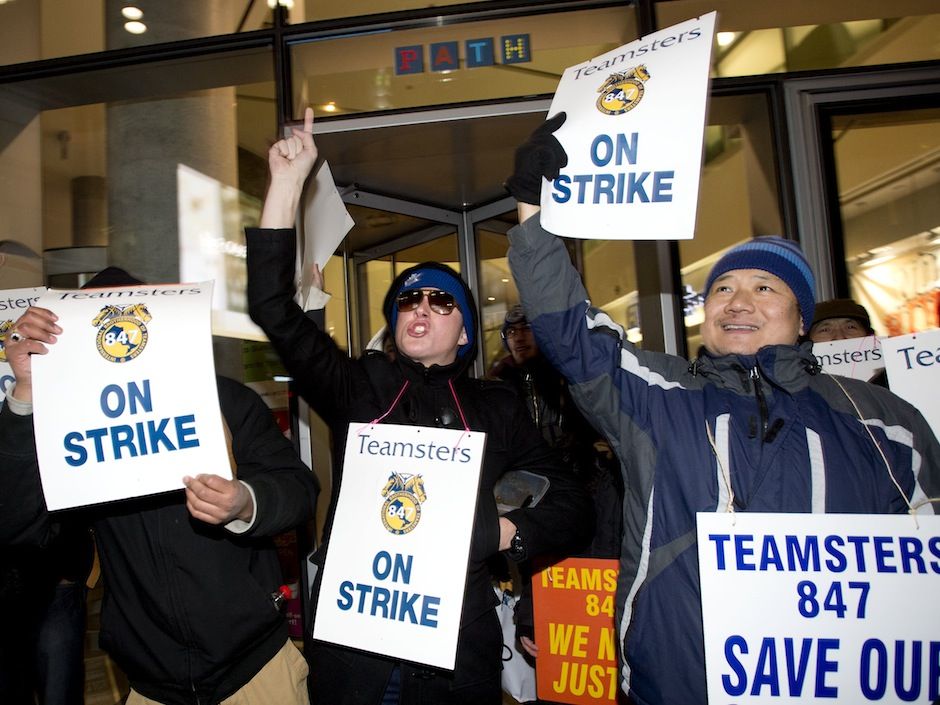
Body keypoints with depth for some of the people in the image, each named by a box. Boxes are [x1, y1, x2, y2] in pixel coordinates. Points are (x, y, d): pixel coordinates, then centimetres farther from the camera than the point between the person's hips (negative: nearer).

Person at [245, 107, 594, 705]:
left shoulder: (498, 409, 4)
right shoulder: (360, 387, 4)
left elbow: (572, 509, 3)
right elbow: (273, 307, -5)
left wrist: (489, 534, -14)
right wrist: (288, 181, -8)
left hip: (459, 651, 0)